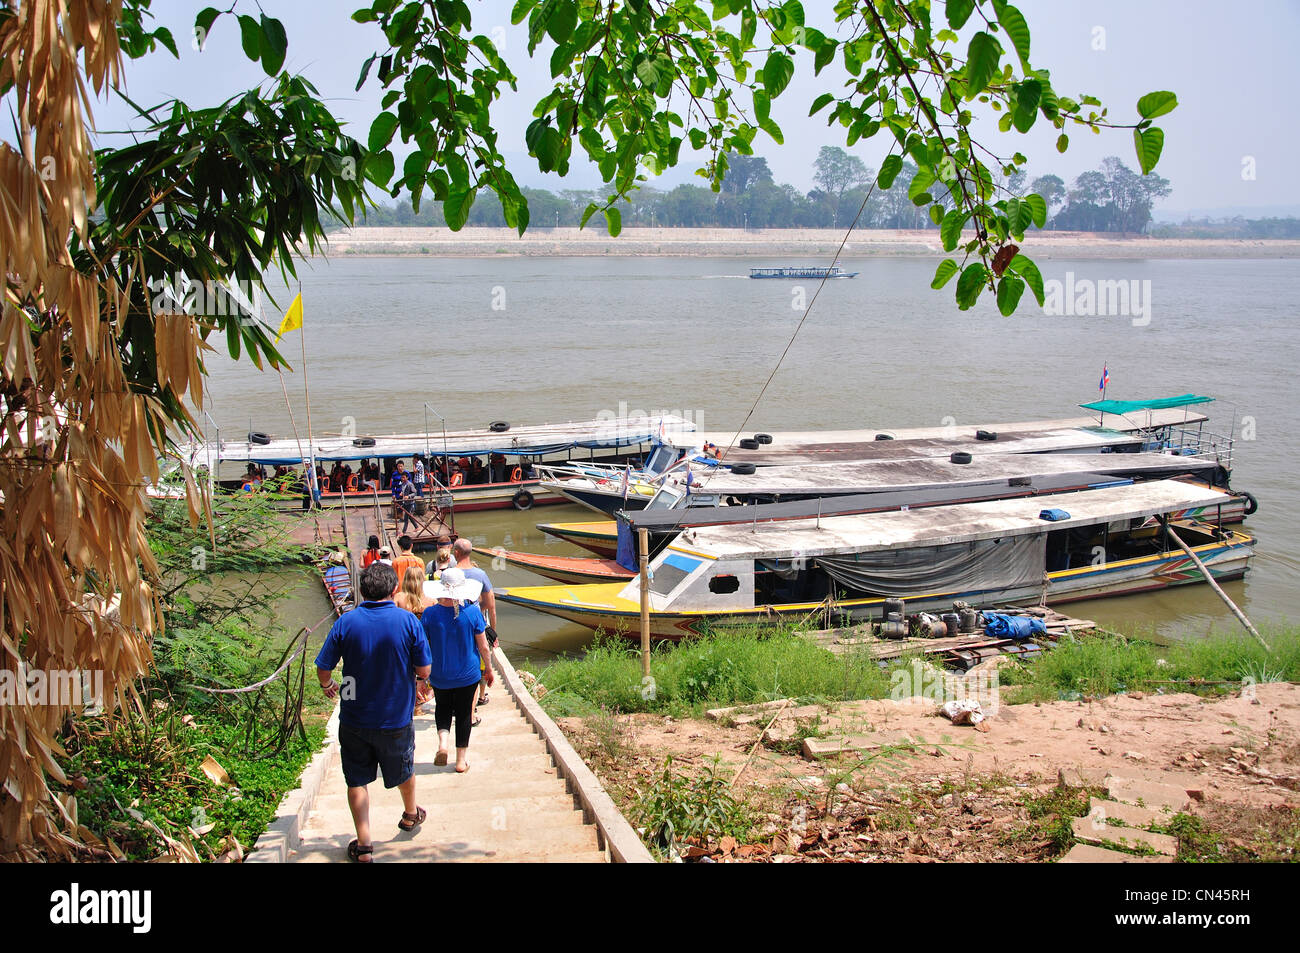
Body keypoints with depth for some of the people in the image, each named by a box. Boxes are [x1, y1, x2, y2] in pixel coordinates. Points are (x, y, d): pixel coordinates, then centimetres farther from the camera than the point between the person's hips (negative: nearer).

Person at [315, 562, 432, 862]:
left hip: (354, 721, 0)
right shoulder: (408, 621, -14)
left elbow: (323, 670, -7)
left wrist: (327, 686, 16)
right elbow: (424, 672, -10)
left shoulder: (346, 622, -12)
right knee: (404, 770, 24)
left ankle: (363, 844, 14)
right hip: (396, 719, 1)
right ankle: (410, 814, 48)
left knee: (357, 781, 13)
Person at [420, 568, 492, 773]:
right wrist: (488, 668, 9)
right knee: (464, 714, 12)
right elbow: (483, 646, -7)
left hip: (439, 676, 1)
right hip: (468, 675, -1)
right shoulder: (472, 612, -14)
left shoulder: (430, 614, -13)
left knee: (442, 708, 24)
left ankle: (442, 743, 0)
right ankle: (461, 761, 19)